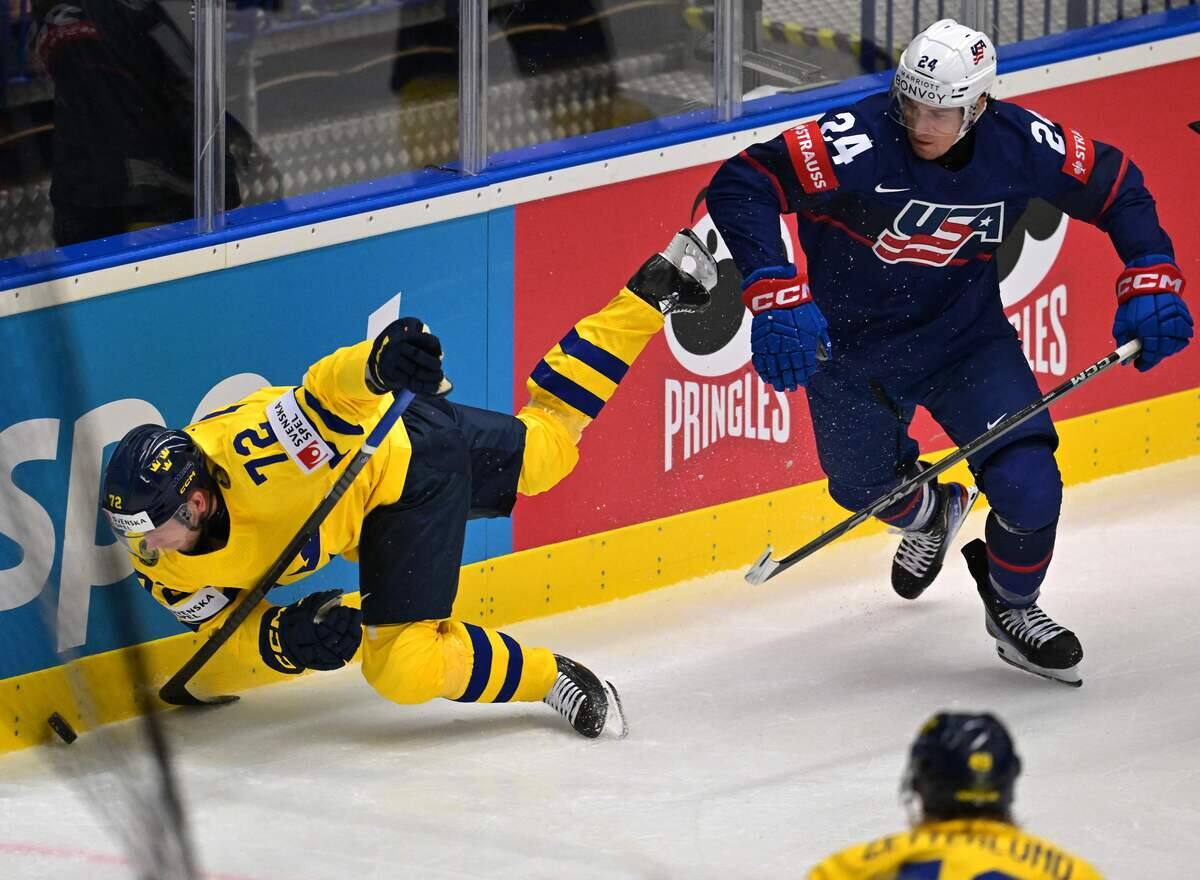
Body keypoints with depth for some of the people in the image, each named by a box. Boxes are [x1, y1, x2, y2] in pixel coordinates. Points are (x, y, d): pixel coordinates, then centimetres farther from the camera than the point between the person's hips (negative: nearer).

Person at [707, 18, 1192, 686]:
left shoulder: (1022, 144, -18)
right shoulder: (863, 141, -30)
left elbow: (1116, 186, 0)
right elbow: (741, 186, -34)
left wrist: (1151, 279, -10)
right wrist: (777, 295, -42)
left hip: (968, 339, 1)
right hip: (854, 347, -1)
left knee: (1028, 488, -13)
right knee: (865, 485, 13)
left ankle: (1014, 606, 20)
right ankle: (932, 513, 54)